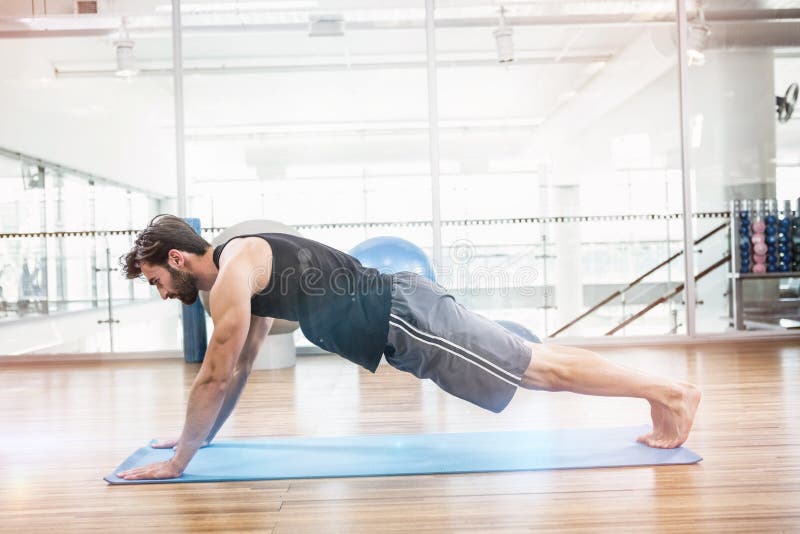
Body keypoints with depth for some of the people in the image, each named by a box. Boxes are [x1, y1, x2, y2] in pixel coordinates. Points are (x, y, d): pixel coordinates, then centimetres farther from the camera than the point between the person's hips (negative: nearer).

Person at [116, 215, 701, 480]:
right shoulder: (246, 270, 19)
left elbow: (216, 374, -12)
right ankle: (665, 395, 23)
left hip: (406, 321, -9)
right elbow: (241, 366, 28)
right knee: (536, 362, 13)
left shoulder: (232, 272, -11)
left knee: (545, 369, -4)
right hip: (401, 313, 9)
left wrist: (178, 460, -2)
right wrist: (202, 434, 31)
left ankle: (669, 392, 7)